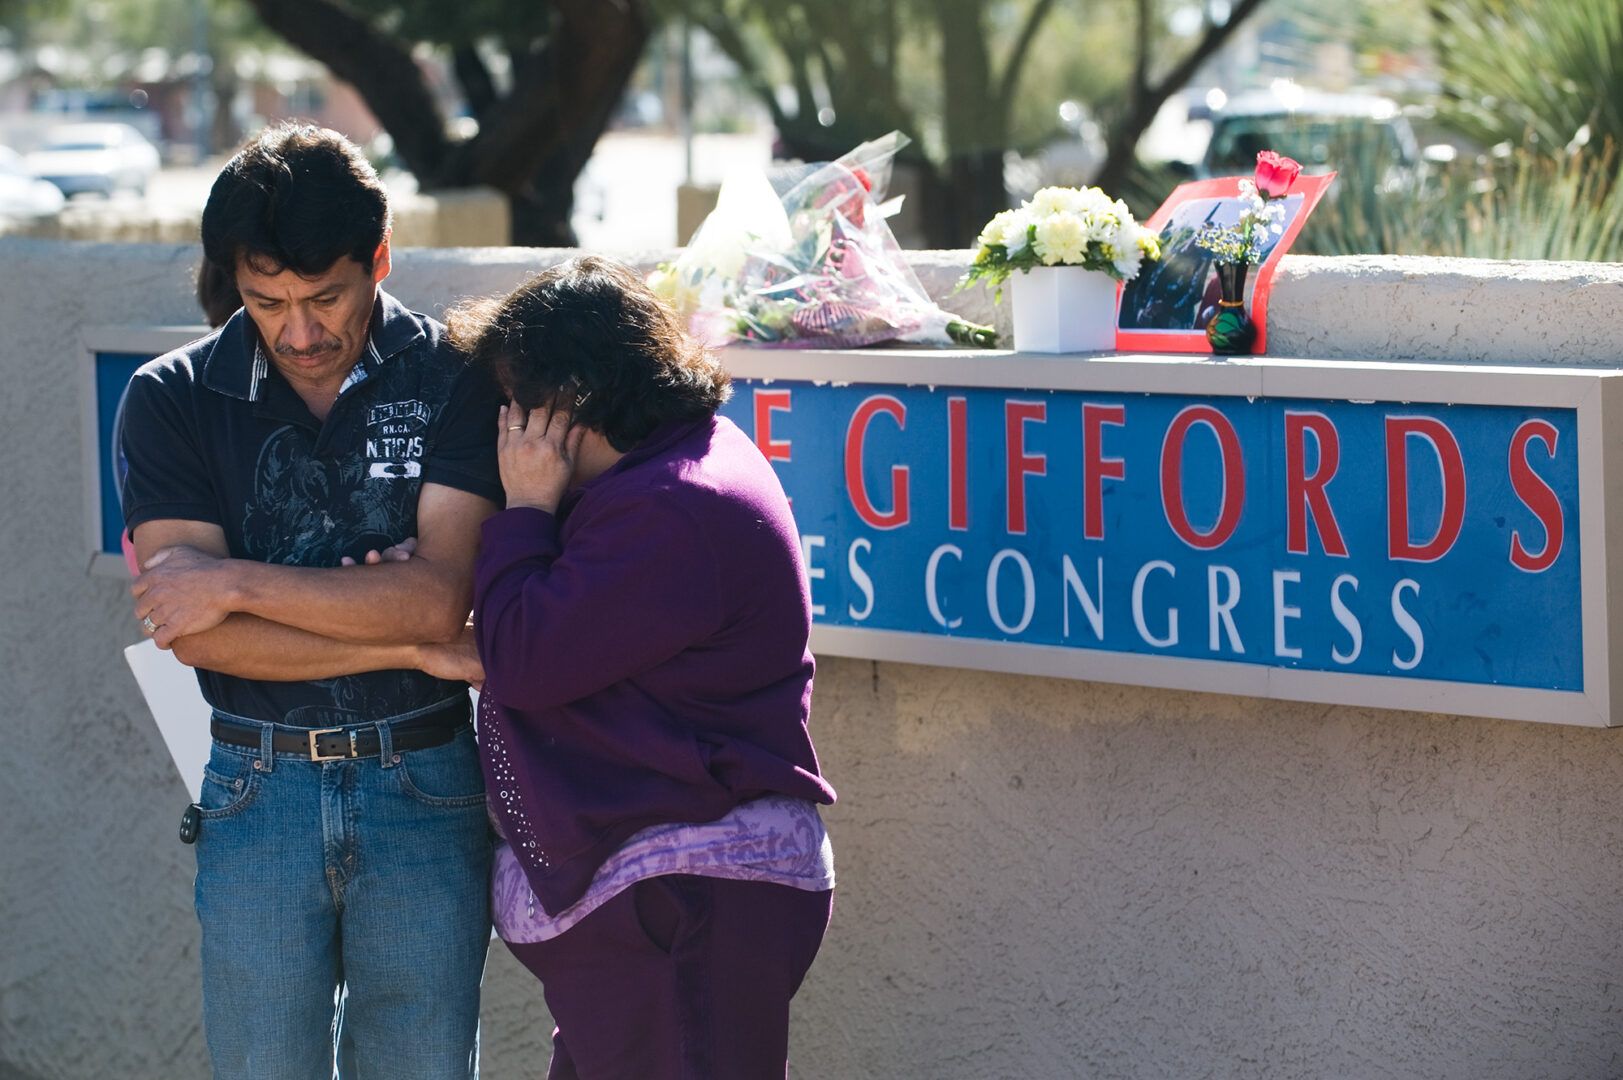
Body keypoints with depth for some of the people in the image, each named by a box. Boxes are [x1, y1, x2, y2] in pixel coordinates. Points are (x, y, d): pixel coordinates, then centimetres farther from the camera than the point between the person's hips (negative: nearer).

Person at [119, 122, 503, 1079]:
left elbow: (441, 596, -14)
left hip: (423, 785, -1)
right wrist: (404, 637, -13)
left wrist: (240, 581, -14)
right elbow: (196, 633, -10)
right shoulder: (173, 400, -1)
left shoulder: (454, 380, -3)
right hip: (260, 791, 1)